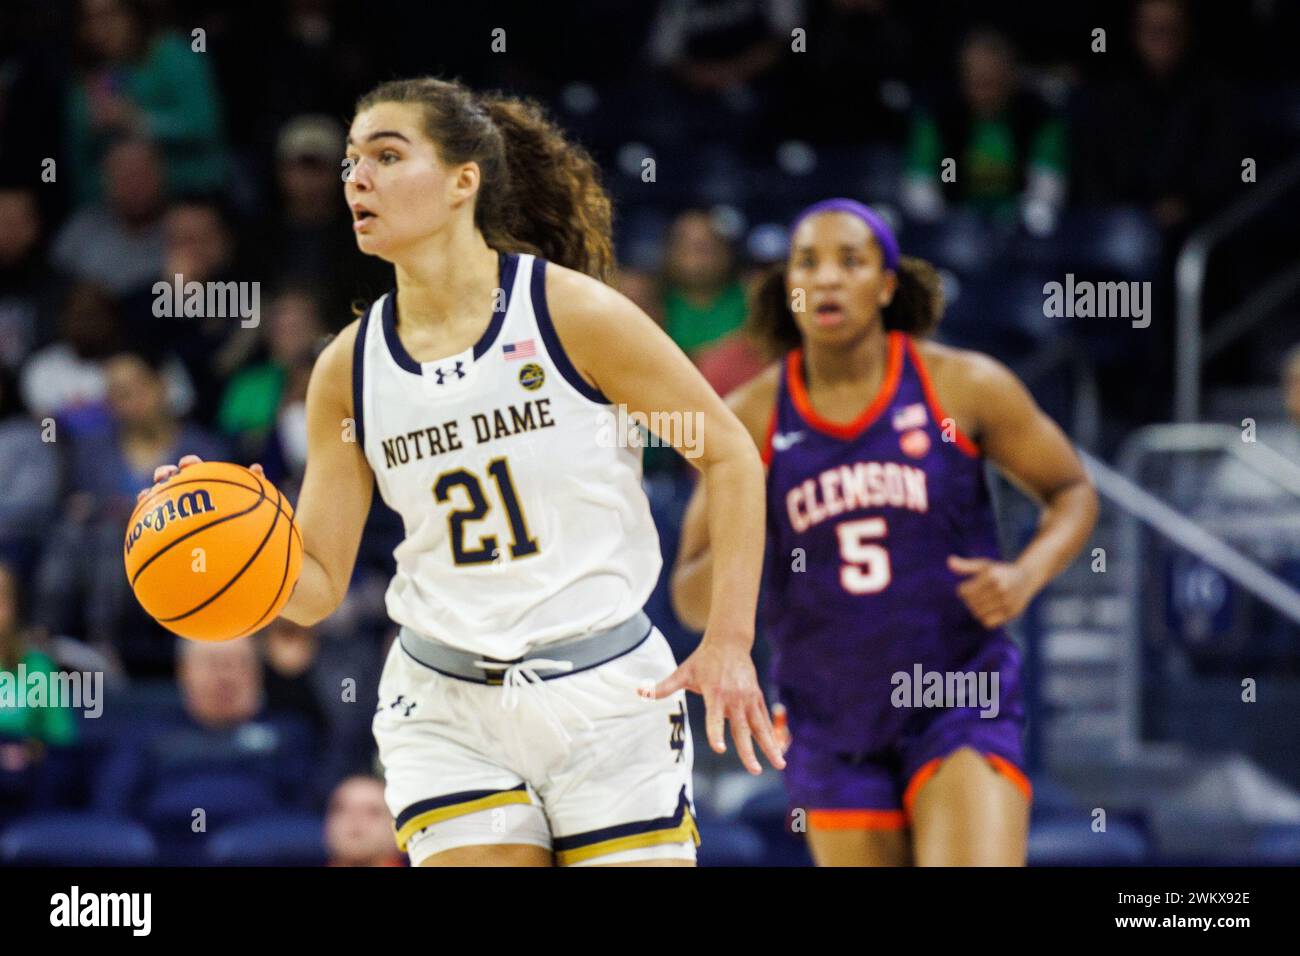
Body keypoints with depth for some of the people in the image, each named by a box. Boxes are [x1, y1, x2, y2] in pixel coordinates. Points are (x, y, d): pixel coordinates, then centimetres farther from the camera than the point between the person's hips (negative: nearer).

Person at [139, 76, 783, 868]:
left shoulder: (574, 312, -10)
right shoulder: (348, 369, 2)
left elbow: (730, 455, -3)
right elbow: (317, 587, 5)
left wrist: (729, 643, -9)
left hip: (608, 694, -3)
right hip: (446, 710, 3)